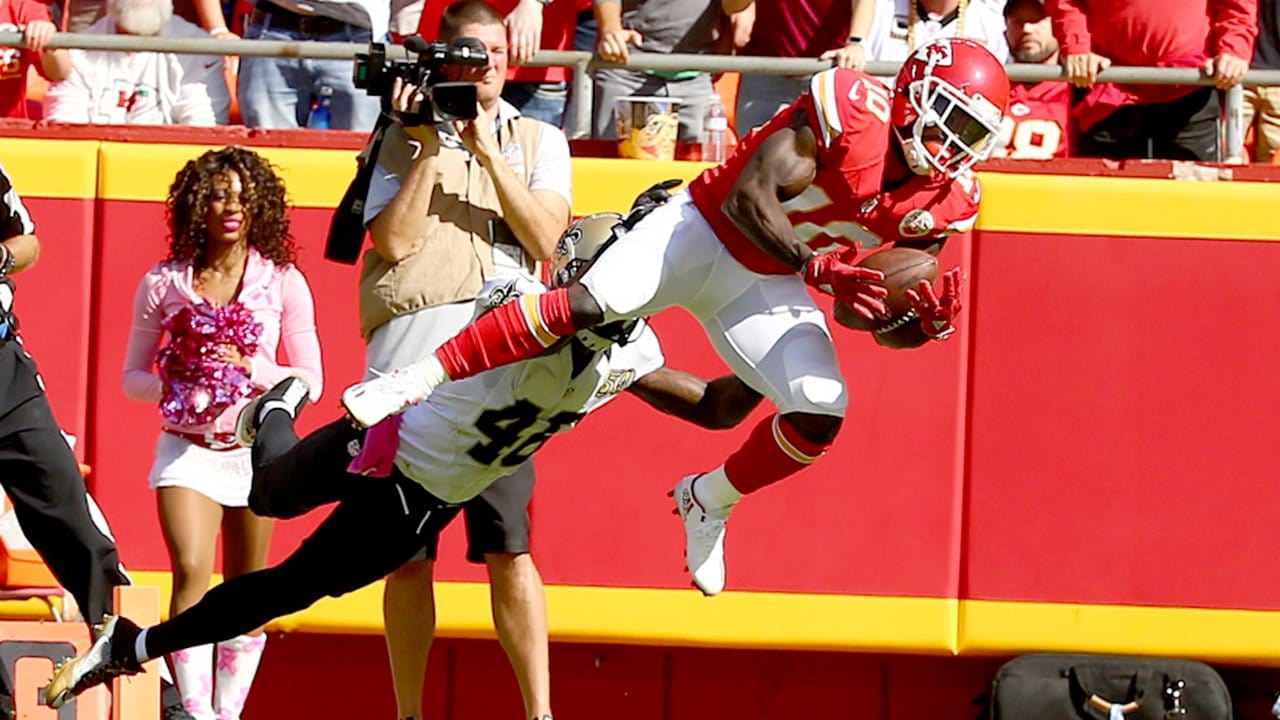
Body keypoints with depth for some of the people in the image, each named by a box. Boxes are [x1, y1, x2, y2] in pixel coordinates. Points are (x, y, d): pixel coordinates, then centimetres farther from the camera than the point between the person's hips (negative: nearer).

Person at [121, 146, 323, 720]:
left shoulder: (282, 283, -1)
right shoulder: (164, 284, 0)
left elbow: (310, 381, 1)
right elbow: (133, 377, 7)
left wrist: (250, 368, -16)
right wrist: (174, 385, -14)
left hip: (255, 446, 1)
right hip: (188, 446, -1)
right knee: (192, 572, -18)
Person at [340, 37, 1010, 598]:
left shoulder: (945, 200, -4)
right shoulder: (851, 108, -24)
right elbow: (748, 198, -28)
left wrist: (926, 323, -20)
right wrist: (818, 269, -35)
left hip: (768, 286, 6)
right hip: (706, 228, -5)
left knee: (820, 414, -13)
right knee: (591, 302, -27)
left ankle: (708, 502, 14)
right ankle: (422, 377, -18)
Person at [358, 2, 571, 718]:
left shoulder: (540, 142, 16)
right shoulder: (401, 140, 12)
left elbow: (545, 239, 0)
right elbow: (395, 241, -2)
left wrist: (488, 153, -5)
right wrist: (429, 148, -4)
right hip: (409, 364, 0)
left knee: (510, 549, -7)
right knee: (408, 554, 1)